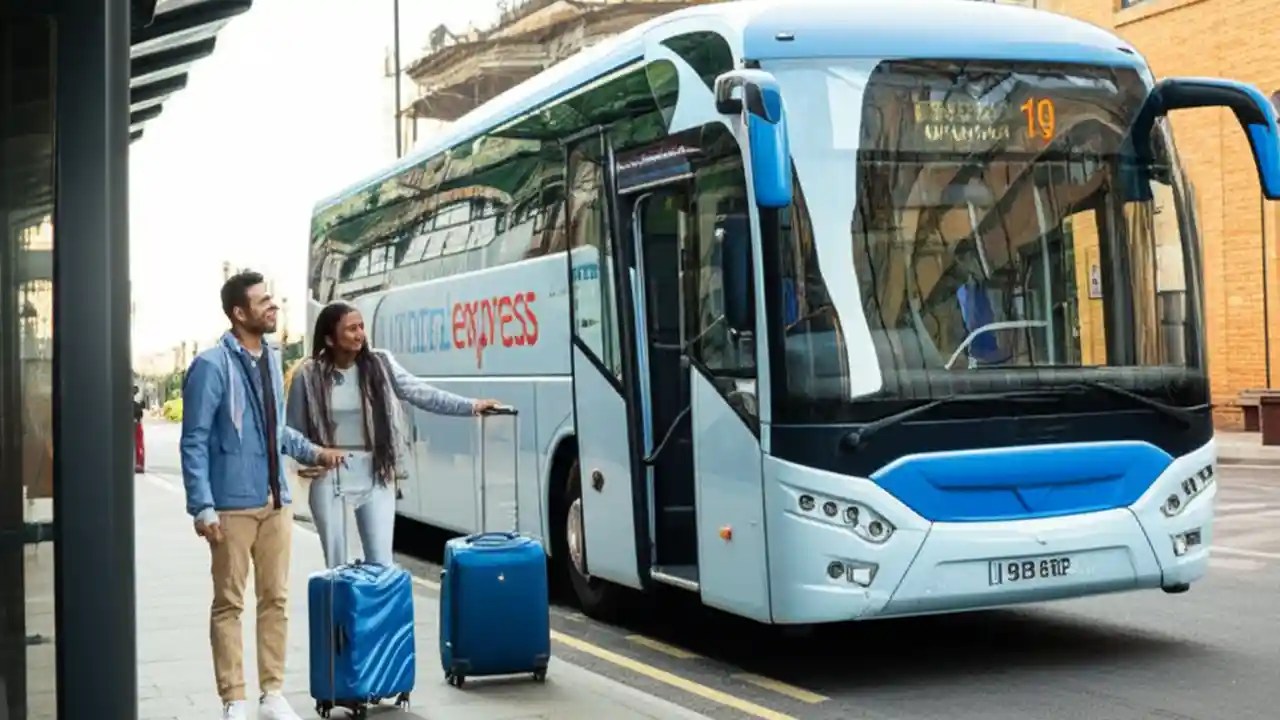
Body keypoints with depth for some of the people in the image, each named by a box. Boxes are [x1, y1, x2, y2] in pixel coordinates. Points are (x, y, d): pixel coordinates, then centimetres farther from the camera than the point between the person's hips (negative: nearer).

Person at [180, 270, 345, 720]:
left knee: (276, 599, 11)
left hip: (276, 502, 7)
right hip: (233, 506, -7)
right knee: (229, 604, 2)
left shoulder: (271, 359, 11)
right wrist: (203, 508, -16)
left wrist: (314, 452, 10)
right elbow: (194, 442, -12)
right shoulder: (212, 366, -11)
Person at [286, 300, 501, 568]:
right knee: (336, 565, 8)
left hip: (375, 475, 1)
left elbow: (421, 393, -3)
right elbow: (294, 429, 3)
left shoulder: (380, 364, -1)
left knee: (381, 563, 2)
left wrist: (471, 406, -10)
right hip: (330, 477, -1)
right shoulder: (309, 375, -6)